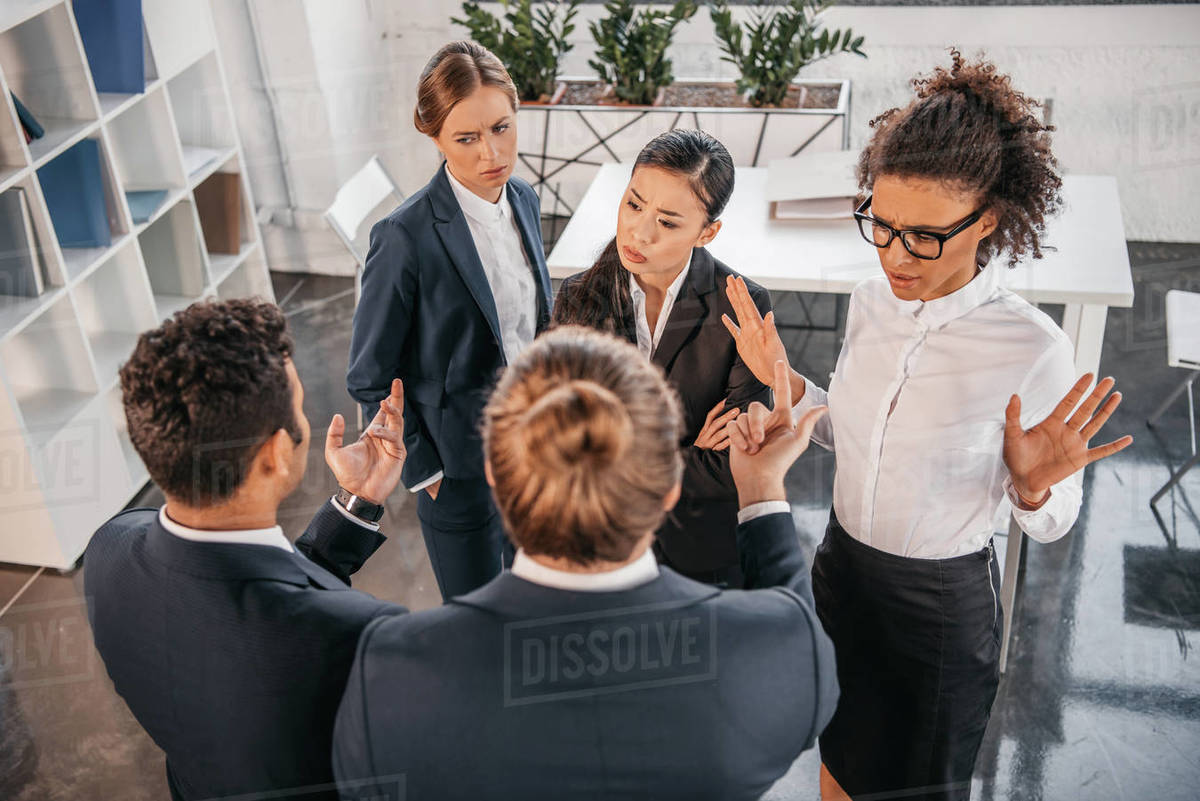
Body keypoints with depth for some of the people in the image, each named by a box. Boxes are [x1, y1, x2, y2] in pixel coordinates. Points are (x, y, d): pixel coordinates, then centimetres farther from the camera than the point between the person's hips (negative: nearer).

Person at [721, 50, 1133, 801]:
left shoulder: (1035, 352, -25)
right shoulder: (873, 299, -9)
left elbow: (1054, 521, -12)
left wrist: (1031, 486, -34)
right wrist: (785, 382, -8)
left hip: (943, 605, -4)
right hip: (840, 569, 5)